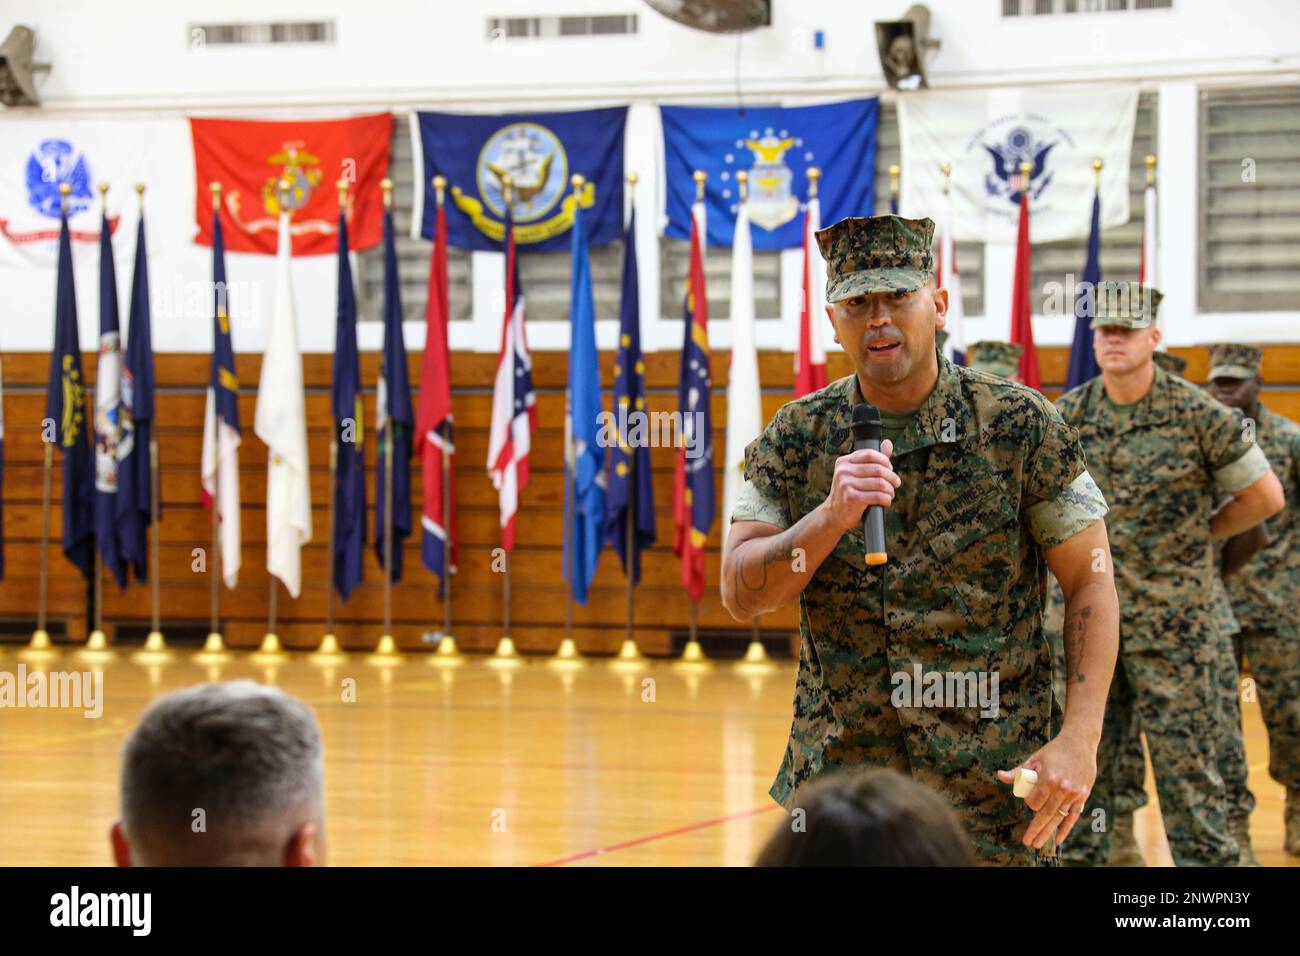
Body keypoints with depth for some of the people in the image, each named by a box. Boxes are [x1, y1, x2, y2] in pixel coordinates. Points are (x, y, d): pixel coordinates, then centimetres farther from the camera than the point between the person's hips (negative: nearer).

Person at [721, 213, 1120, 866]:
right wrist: (831, 517, -21)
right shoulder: (794, 440, 2)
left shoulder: (1020, 426, -4)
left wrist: (1079, 741, -14)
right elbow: (741, 596, -4)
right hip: (835, 784, 2)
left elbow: (1091, 584, -3)